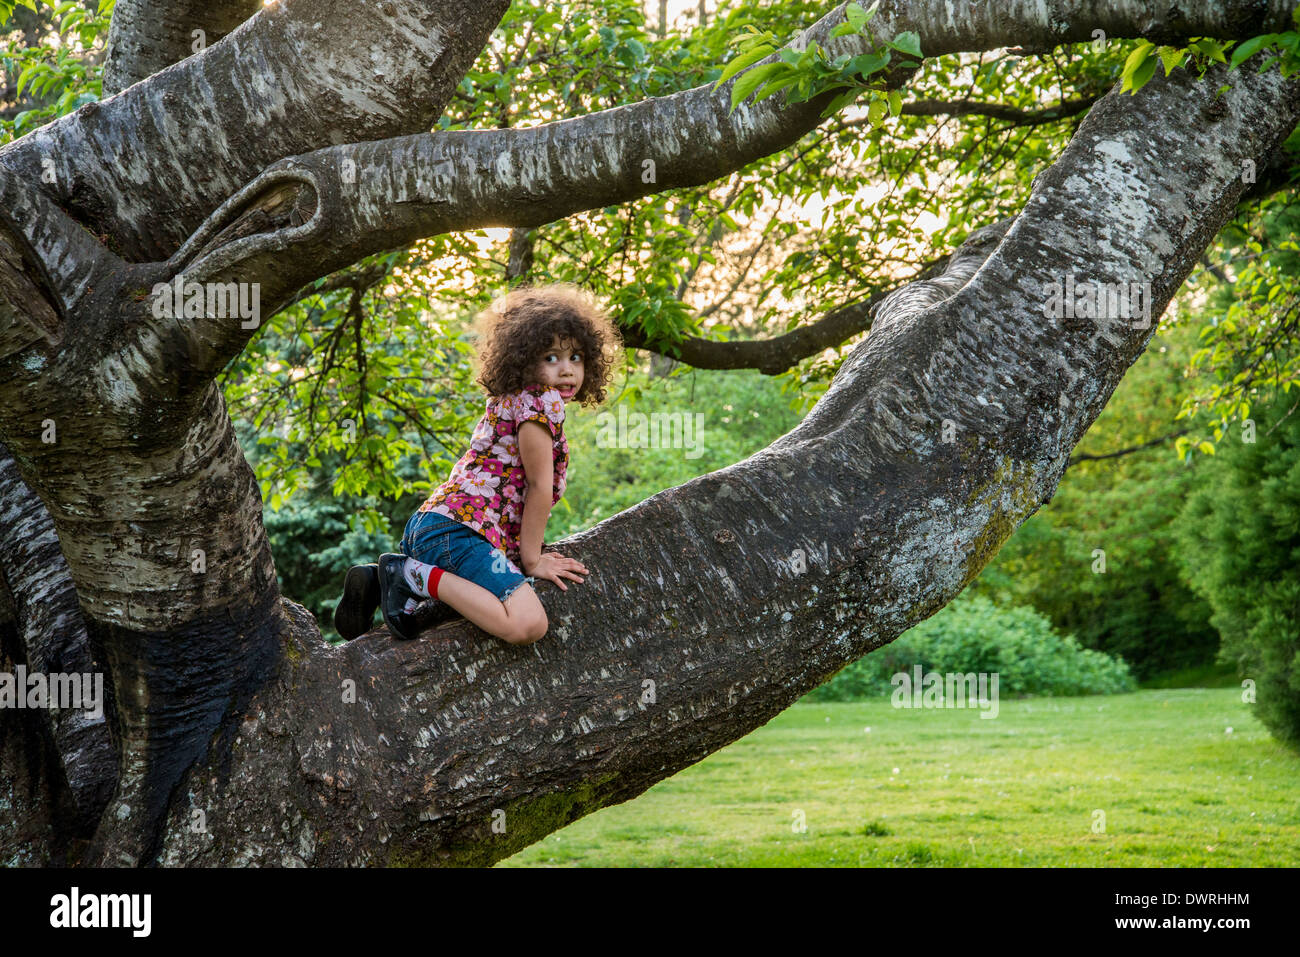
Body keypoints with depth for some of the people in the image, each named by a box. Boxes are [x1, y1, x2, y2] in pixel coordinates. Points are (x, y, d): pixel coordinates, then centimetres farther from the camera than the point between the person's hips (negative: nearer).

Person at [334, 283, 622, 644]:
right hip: (458, 530, -11)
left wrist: (525, 553, 25)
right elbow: (540, 485, -7)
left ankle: (377, 578, 15)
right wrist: (532, 560, -1)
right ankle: (413, 576, -14)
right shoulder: (540, 400, -5)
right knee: (528, 624, -28)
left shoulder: (507, 401, 26)